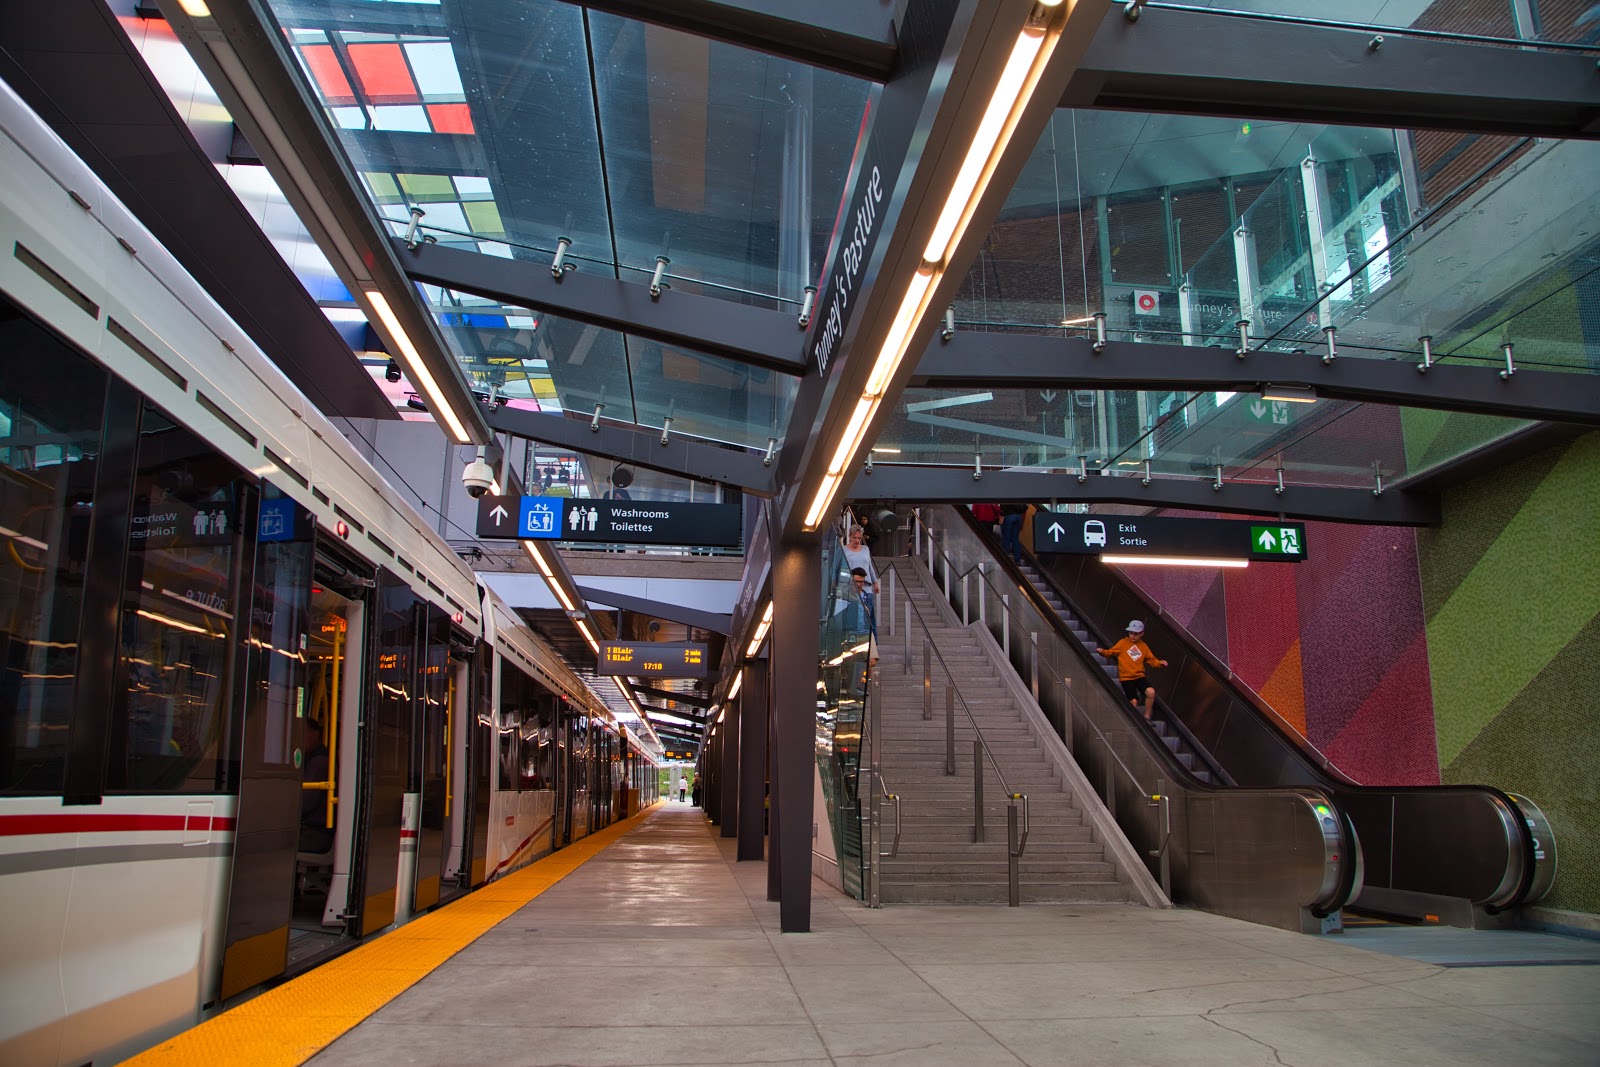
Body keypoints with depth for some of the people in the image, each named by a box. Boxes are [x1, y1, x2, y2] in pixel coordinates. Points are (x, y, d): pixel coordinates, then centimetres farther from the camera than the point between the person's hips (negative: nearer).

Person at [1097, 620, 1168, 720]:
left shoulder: (1143, 646, 9)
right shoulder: (1123, 643, 1)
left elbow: (1151, 659, 13)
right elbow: (1111, 652, 1)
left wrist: (1159, 663, -6)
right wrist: (1103, 652, -18)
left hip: (1139, 676, 3)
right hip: (1126, 677, -3)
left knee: (1151, 692, -23)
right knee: (1134, 701, -17)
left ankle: (1146, 717, -4)